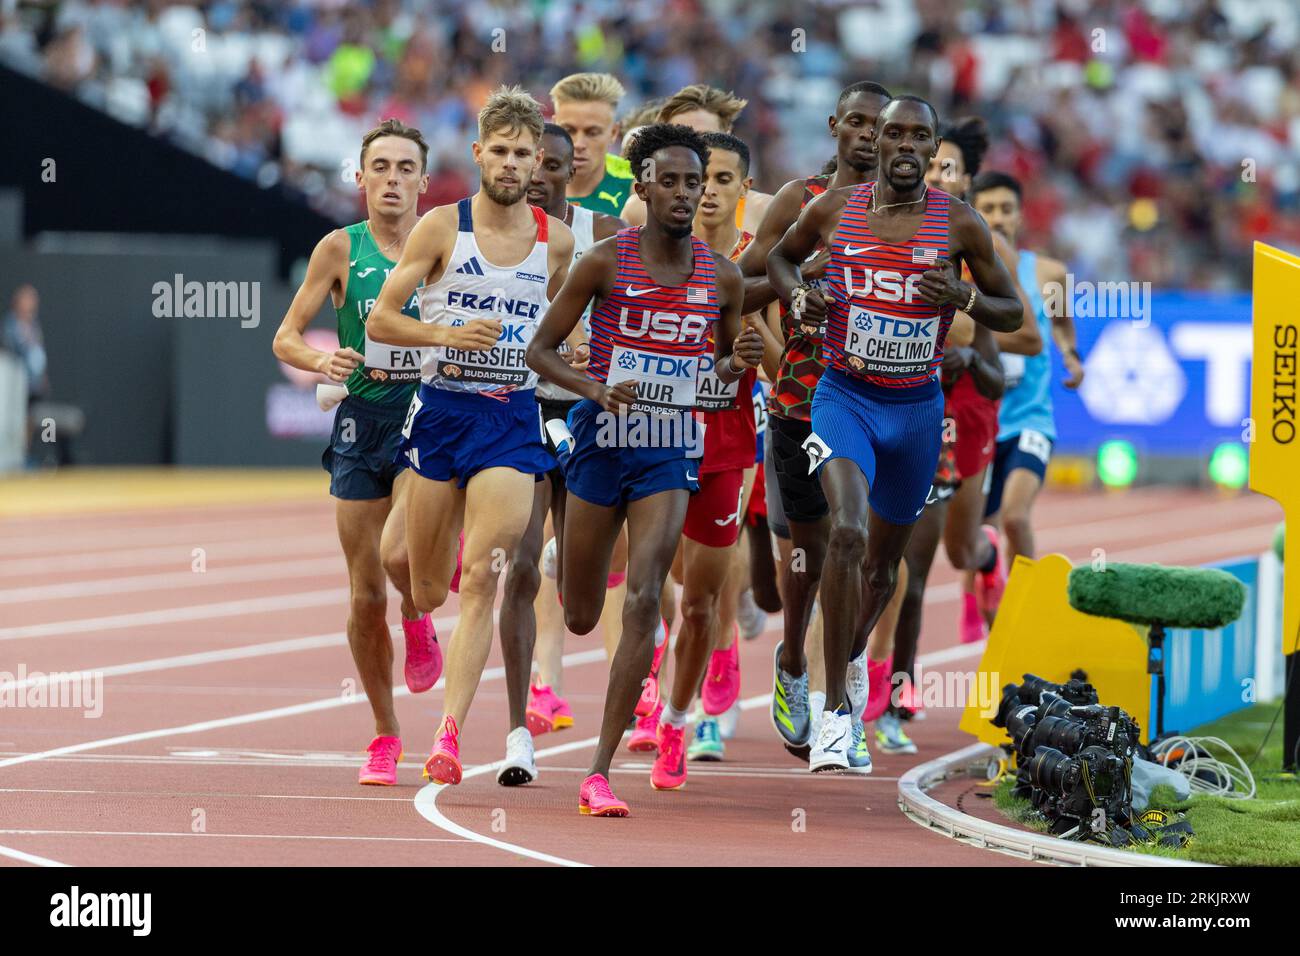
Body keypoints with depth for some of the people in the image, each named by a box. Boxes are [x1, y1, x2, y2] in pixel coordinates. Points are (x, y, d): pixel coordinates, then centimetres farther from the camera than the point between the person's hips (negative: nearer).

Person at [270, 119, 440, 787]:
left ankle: (419, 623, 8)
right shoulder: (341, 249, 2)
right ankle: (385, 737, 17)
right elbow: (285, 338, 3)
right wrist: (322, 361, -18)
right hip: (362, 423, 1)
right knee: (365, 593, 2)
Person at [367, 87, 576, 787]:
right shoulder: (441, 228, -3)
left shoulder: (557, 241, 5)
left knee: (481, 581, -14)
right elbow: (380, 320, -2)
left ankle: (448, 736, -17)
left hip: (513, 418, 0)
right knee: (427, 589, 7)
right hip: (440, 409, 0)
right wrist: (448, 335, -17)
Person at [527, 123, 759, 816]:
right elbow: (541, 351, -2)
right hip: (601, 443, -1)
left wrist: (739, 363, -8)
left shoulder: (722, 277, 1)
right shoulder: (606, 261, -7)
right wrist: (596, 388, -19)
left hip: (671, 451, 1)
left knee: (643, 599, -15)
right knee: (579, 618, 8)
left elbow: (725, 366, 16)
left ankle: (600, 771, -14)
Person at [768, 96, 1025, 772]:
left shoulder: (959, 224, -3)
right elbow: (781, 257, 18)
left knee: (882, 559, 17)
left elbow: (1012, 313, 4)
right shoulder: (833, 210, -2)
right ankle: (836, 709, -20)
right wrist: (798, 297, -4)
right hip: (844, 396, -2)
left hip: (917, 407, 2)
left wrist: (966, 297, -16)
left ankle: (847, 661, 48)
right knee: (847, 531, -24)